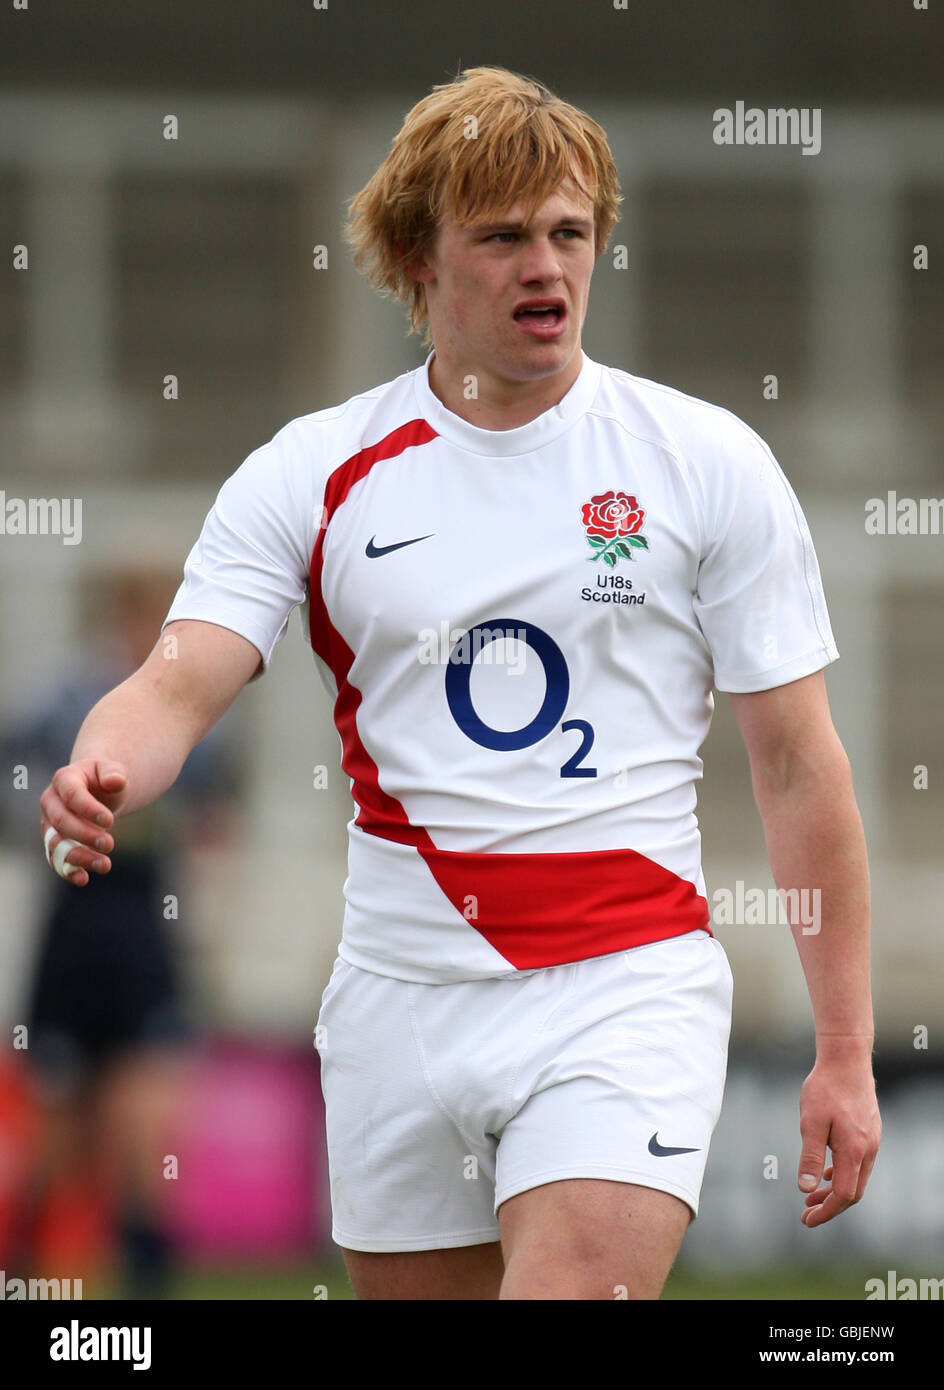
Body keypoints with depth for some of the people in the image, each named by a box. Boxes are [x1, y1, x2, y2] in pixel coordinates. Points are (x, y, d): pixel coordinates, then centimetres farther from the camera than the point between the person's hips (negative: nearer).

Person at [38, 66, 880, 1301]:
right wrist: (100, 775, -31)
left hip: (625, 982, -3)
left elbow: (798, 762, 2)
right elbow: (178, 688, -6)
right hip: (401, 1000, 3)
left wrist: (845, 1056, -2)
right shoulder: (312, 474, 4)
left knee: (570, 1287, -23)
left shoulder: (708, 461, 0)